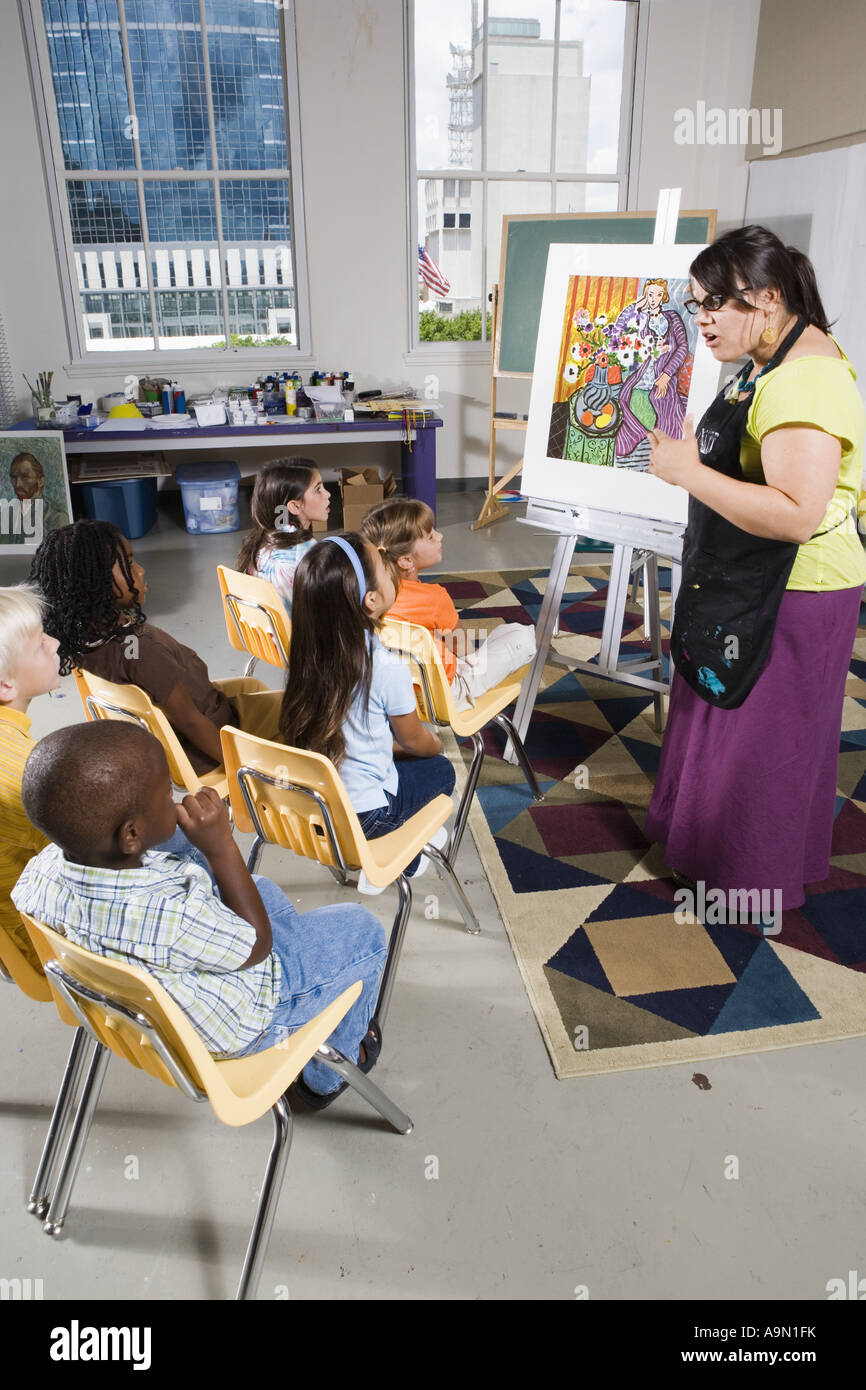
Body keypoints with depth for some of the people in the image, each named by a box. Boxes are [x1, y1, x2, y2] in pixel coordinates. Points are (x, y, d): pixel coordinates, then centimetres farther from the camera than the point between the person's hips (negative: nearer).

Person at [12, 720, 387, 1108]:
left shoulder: (40, 871, -25)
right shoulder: (171, 916, -45)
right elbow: (256, 946, -25)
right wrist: (221, 847, -29)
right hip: (232, 1031, -7)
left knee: (265, 890, 28)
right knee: (362, 929, 8)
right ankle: (330, 1074, 31)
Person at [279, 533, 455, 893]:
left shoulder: (308, 653, -8)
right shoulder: (388, 668, -25)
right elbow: (414, 740, -5)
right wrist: (437, 743, 17)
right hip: (364, 815, -5)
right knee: (440, 769, 19)